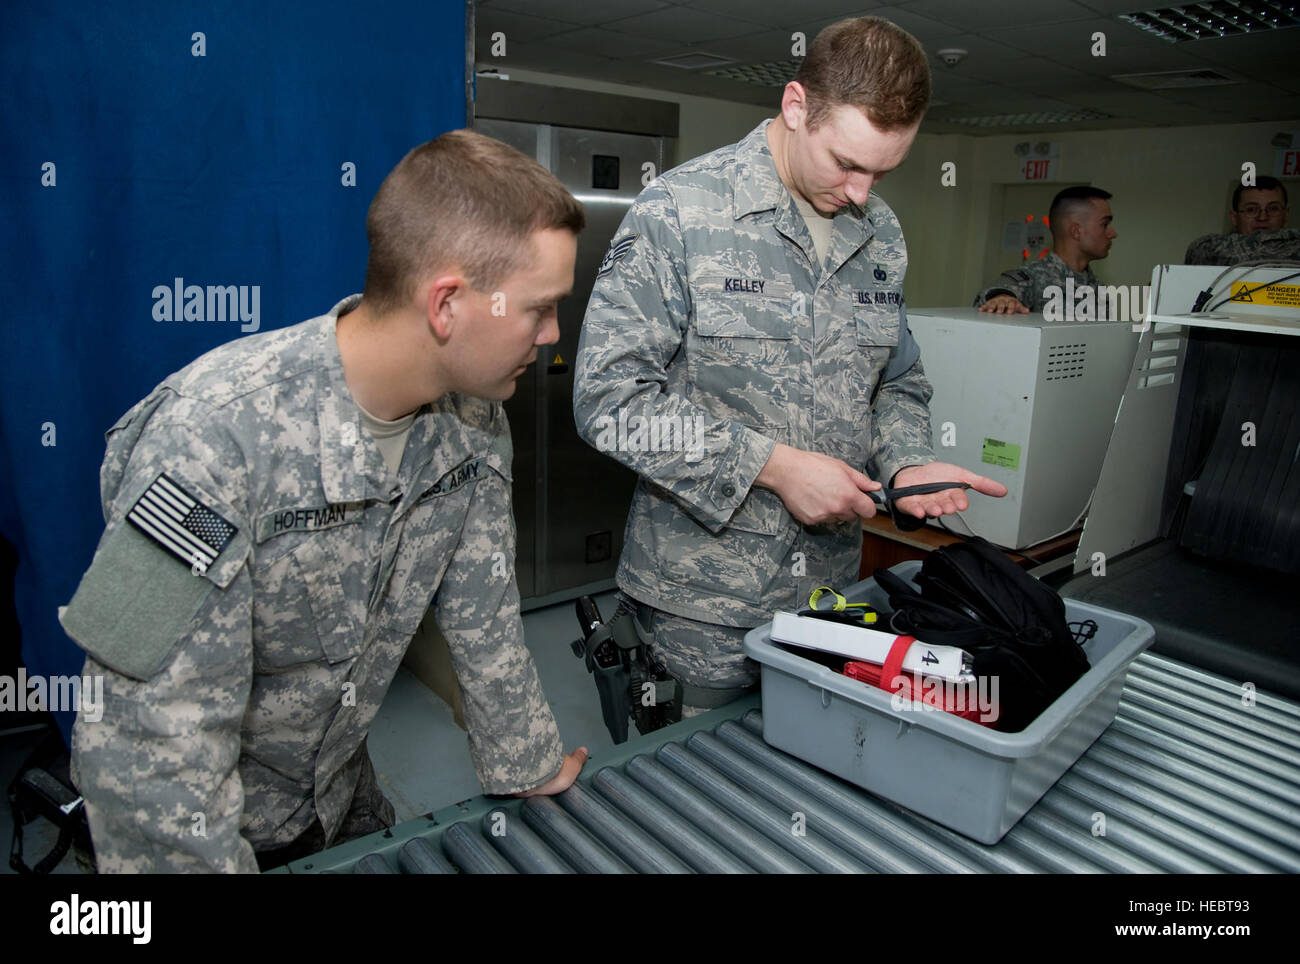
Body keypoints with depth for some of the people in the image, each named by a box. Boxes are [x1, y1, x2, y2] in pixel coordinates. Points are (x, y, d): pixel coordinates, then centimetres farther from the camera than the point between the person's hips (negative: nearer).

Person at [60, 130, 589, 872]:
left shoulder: (473, 419, -14)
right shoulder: (219, 432, -33)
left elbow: (486, 626, -5)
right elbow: (151, 744, -30)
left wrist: (535, 772, 1)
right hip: (214, 817, -5)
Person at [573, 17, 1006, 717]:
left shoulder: (880, 234, 8)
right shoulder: (678, 212, -12)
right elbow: (609, 395, -18)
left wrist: (909, 464, -4)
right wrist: (772, 465, -21)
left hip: (832, 584, 6)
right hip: (701, 594, -5)